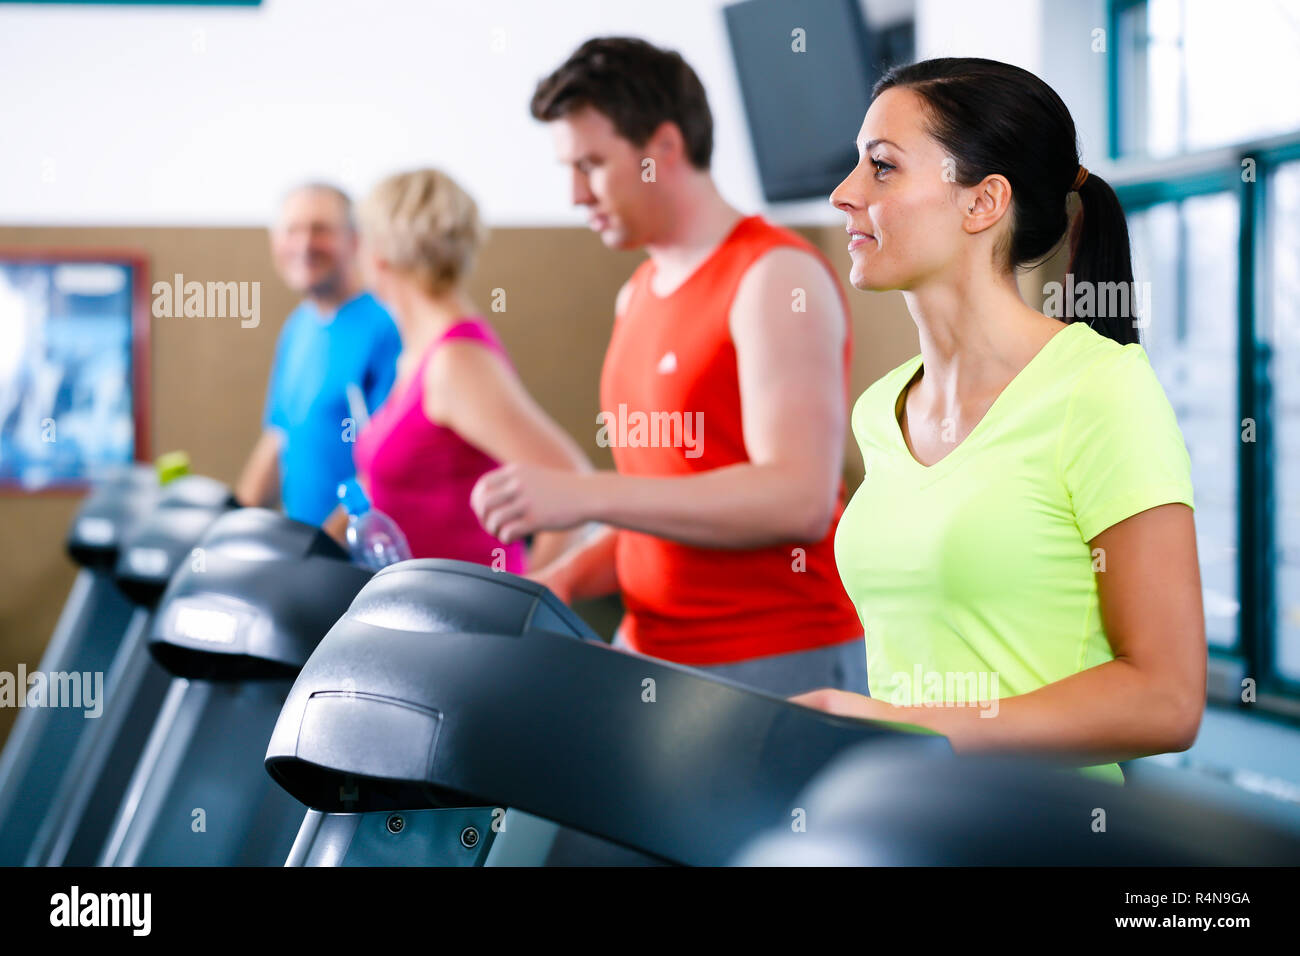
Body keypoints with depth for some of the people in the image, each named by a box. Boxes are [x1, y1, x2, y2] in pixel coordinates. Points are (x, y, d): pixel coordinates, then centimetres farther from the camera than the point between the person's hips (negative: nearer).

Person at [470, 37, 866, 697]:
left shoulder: (774, 278, -11)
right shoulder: (638, 297, 15)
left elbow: (799, 498, -22)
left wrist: (584, 496, -23)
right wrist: (564, 580, 2)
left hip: (777, 667, -8)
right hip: (649, 658, 8)